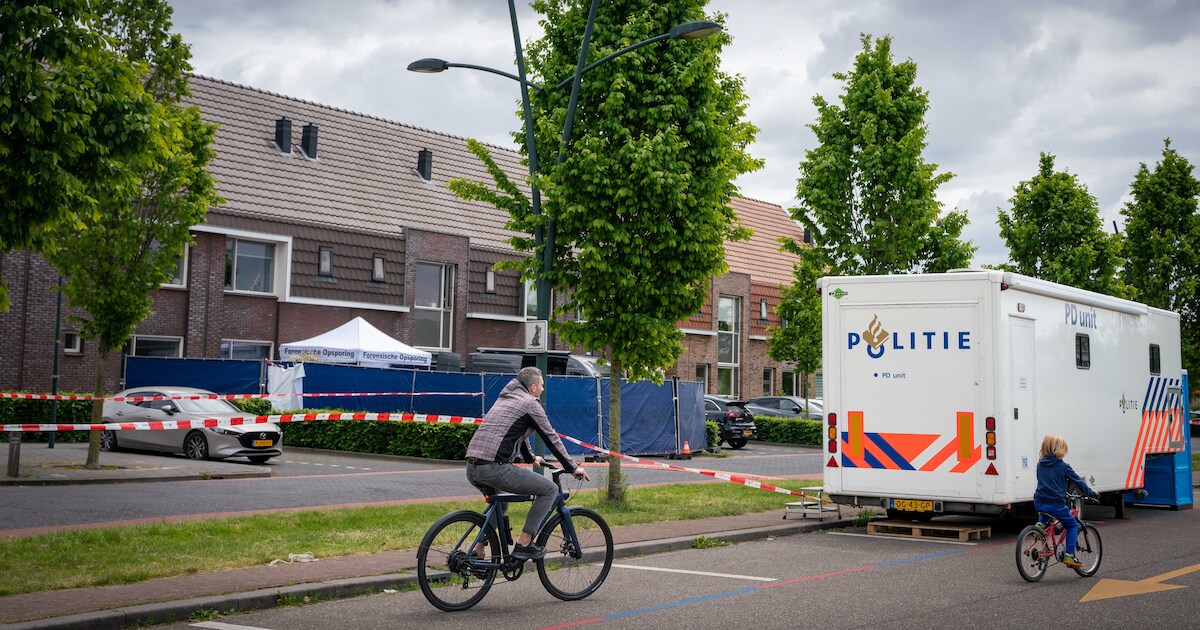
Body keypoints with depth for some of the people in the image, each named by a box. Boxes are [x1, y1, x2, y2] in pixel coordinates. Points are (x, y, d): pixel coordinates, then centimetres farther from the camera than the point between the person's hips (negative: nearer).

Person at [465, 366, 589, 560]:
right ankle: (523, 545, 0)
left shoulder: (505, 398, 26)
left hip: (472, 468, 9)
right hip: (494, 468, -9)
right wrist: (572, 468, 13)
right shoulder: (530, 403, 1)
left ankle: (478, 551, 28)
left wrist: (531, 458, 54)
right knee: (550, 489, 1)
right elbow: (551, 438, 4)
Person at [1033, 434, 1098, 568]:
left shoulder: (1040, 464, 10)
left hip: (1039, 503, 6)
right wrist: (1091, 493, 19)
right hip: (1055, 504, -6)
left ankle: (1040, 524, 14)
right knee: (1072, 526, 12)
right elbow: (1078, 481, 3)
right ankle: (1069, 556, 5)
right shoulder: (1063, 466, -7)